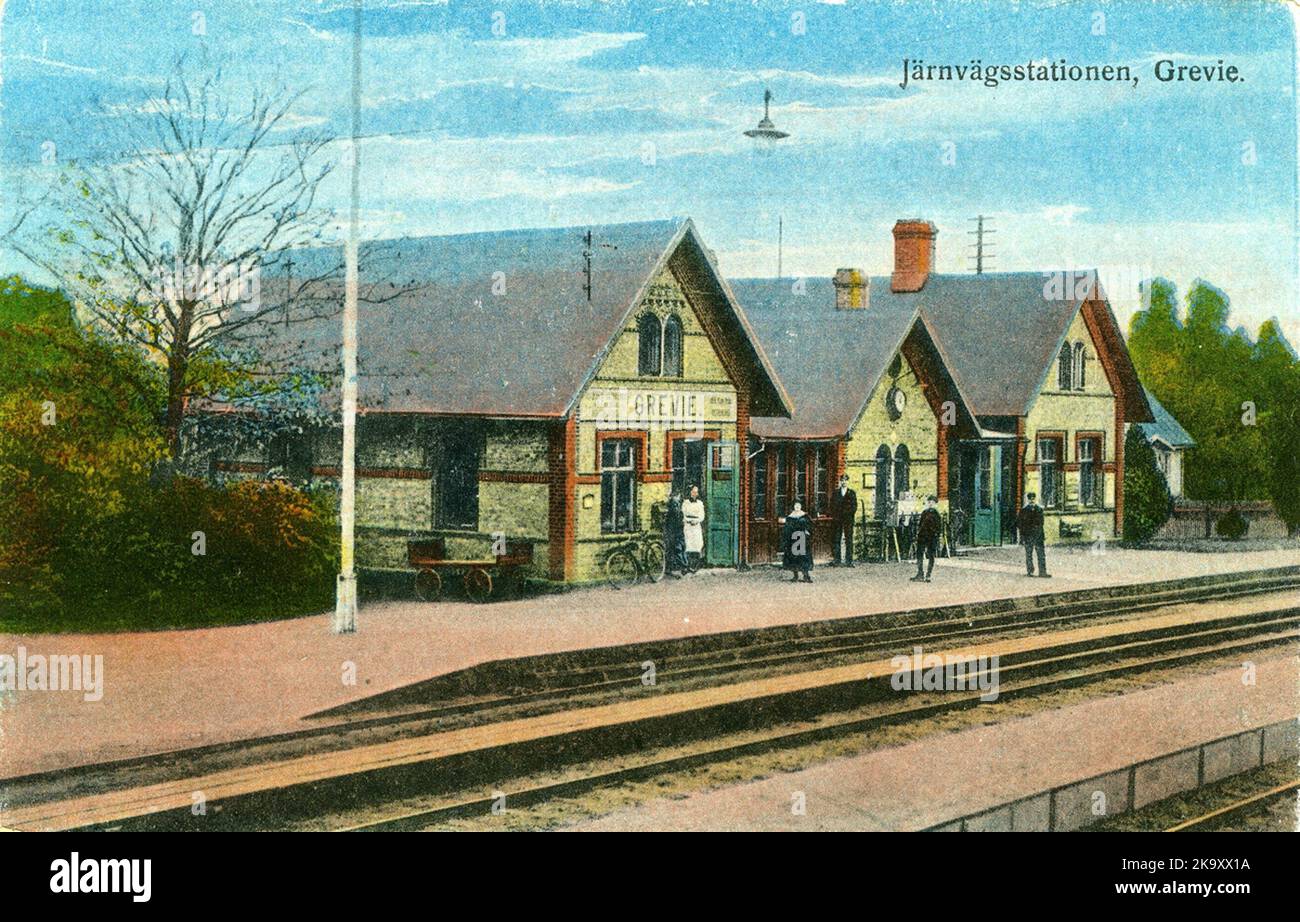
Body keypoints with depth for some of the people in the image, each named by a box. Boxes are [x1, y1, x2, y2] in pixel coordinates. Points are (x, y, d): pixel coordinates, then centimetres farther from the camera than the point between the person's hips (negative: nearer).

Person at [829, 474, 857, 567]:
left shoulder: (852, 493, 7)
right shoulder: (835, 493, 12)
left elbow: (854, 506, 5)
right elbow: (832, 506, 10)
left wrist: (850, 515, -6)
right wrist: (834, 516, -1)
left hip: (848, 520, -2)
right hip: (837, 520, 2)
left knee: (848, 540, -3)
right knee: (836, 540, 0)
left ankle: (849, 561, -2)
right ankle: (836, 560, 3)